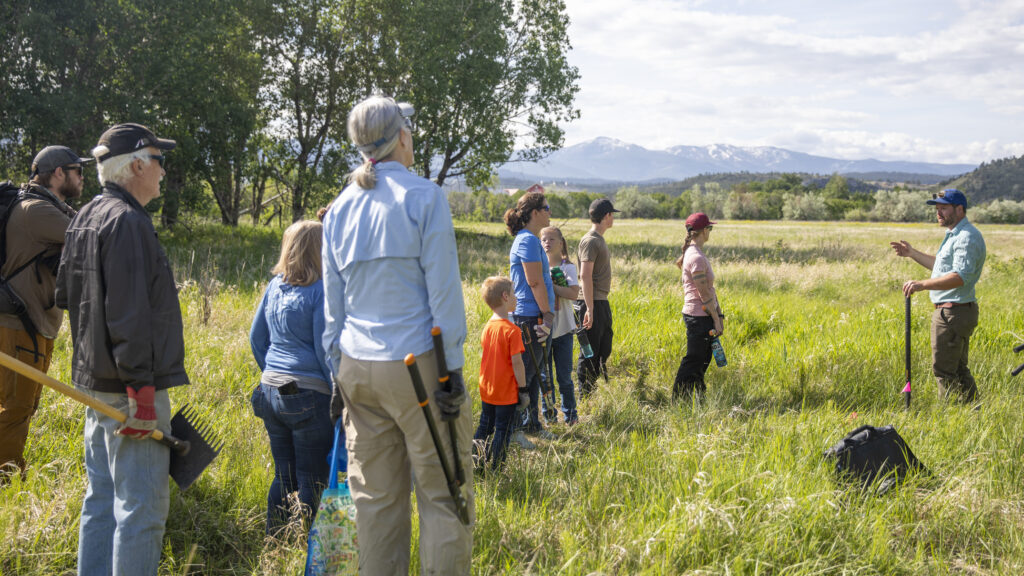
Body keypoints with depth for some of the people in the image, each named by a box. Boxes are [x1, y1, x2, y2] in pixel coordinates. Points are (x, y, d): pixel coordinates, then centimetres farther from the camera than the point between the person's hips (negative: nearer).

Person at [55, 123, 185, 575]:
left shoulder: (85, 218, 16)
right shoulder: (126, 221, -16)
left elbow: (65, 295, 24)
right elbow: (127, 314, -22)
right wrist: (141, 389, -22)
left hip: (96, 383, 10)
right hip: (126, 385, -10)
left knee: (102, 501, 16)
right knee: (141, 507, -6)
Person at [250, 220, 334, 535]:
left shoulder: (275, 286, 7)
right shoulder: (320, 291, -12)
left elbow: (256, 337, 14)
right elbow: (324, 348, -13)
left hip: (271, 391, 7)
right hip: (309, 396, -7)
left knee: (283, 477, 16)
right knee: (312, 483, 3)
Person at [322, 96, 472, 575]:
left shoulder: (339, 208, 10)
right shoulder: (423, 197, -5)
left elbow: (333, 303, 13)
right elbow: (443, 292, -9)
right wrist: (452, 370, -6)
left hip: (357, 368, 5)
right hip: (416, 363, -5)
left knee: (376, 499, 10)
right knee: (442, 496, 2)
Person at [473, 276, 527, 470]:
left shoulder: (488, 326, 2)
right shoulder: (512, 330, -19)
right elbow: (516, 363, -20)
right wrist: (523, 388, -11)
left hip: (486, 389, 6)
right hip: (506, 392, -6)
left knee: (484, 426, 20)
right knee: (502, 430, 5)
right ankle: (494, 468, 8)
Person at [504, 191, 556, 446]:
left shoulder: (530, 239, 16)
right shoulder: (528, 240, -15)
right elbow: (535, 282, -19)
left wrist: (547, 314, 11)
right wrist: (548, 313, -12)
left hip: (535, 318, 10)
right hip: (530, 318, -10)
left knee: (534, 373, 16)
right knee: (525, 374, -3)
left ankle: (531, 423, 26)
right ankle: (513, 428, 4)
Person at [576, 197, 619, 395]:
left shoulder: (599, 239, 16)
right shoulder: (590, 241, -15)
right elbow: (585, 276, -21)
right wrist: (590, 308, -25)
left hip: (602, 302, 10)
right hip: (591, 304, -10)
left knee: (603, 350, 16)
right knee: (590, 352, -4)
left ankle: (593, 389, 25)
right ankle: (584, 395, 2)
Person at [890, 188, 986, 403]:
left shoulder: (967, 237, -18)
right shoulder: (954, 235, 17)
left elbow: (960, 276, -31)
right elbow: (943, 266, 33)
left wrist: (923, 284, -39)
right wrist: (912, 253, 29)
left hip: (953, 313, -11)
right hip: (952, 311, 11)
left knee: (943, 370, -7)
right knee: (958, 369, 17)